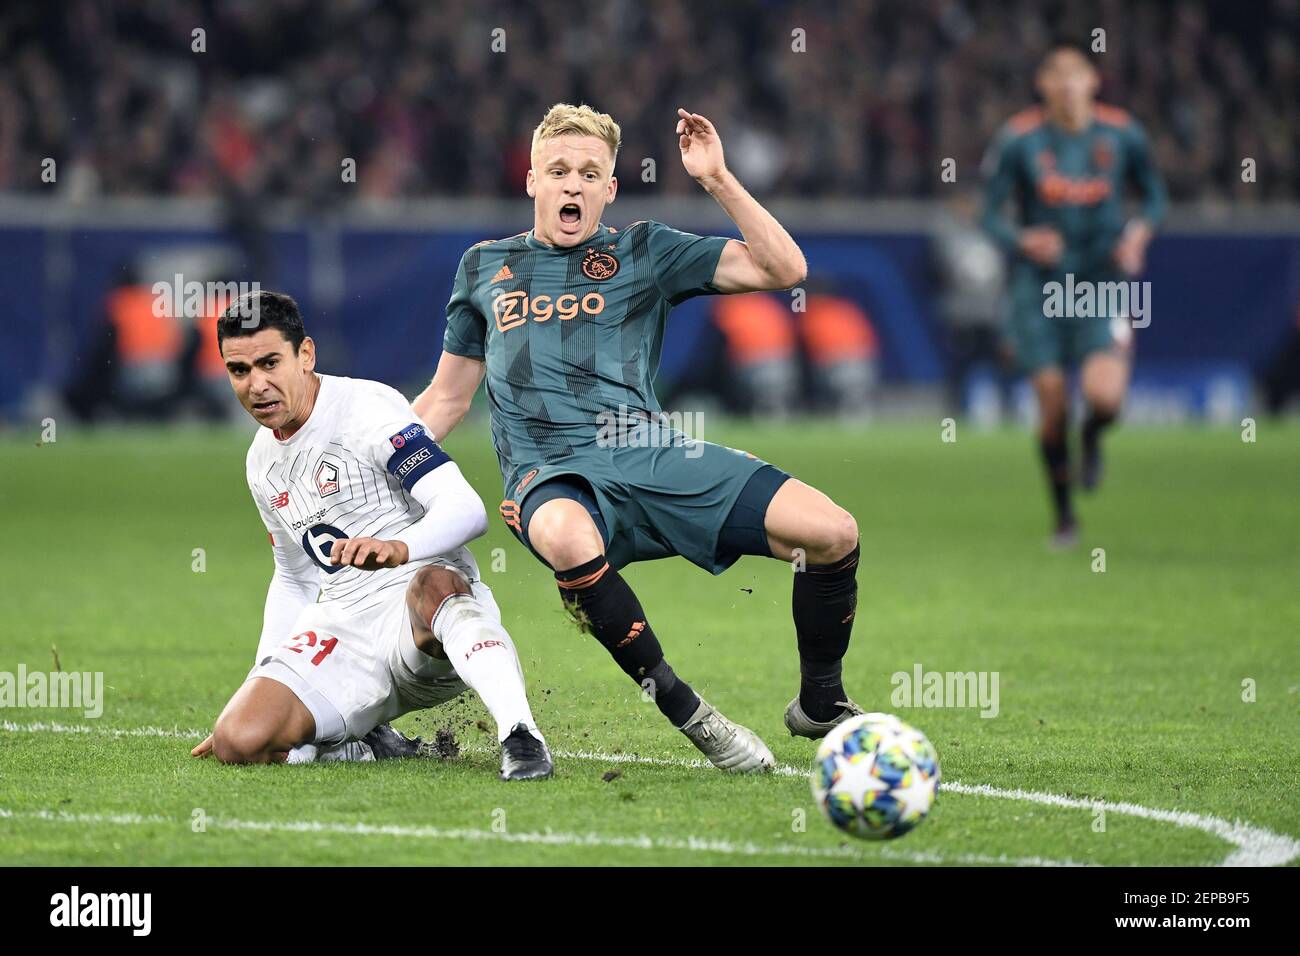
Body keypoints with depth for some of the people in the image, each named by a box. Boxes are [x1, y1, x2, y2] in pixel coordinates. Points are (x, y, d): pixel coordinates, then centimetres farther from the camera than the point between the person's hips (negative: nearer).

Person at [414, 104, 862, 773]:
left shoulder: (644, 252, 13)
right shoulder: (485, 267, 18)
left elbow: (783, 269, 4)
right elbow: (446, 399, 25)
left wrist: (717, 180, -3)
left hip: (654, 458, 1)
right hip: (553, 476, -1)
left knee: (833, 534, -18)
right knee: (569, 541, -42)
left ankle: (820, 705, 8)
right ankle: (685, 711, -25)